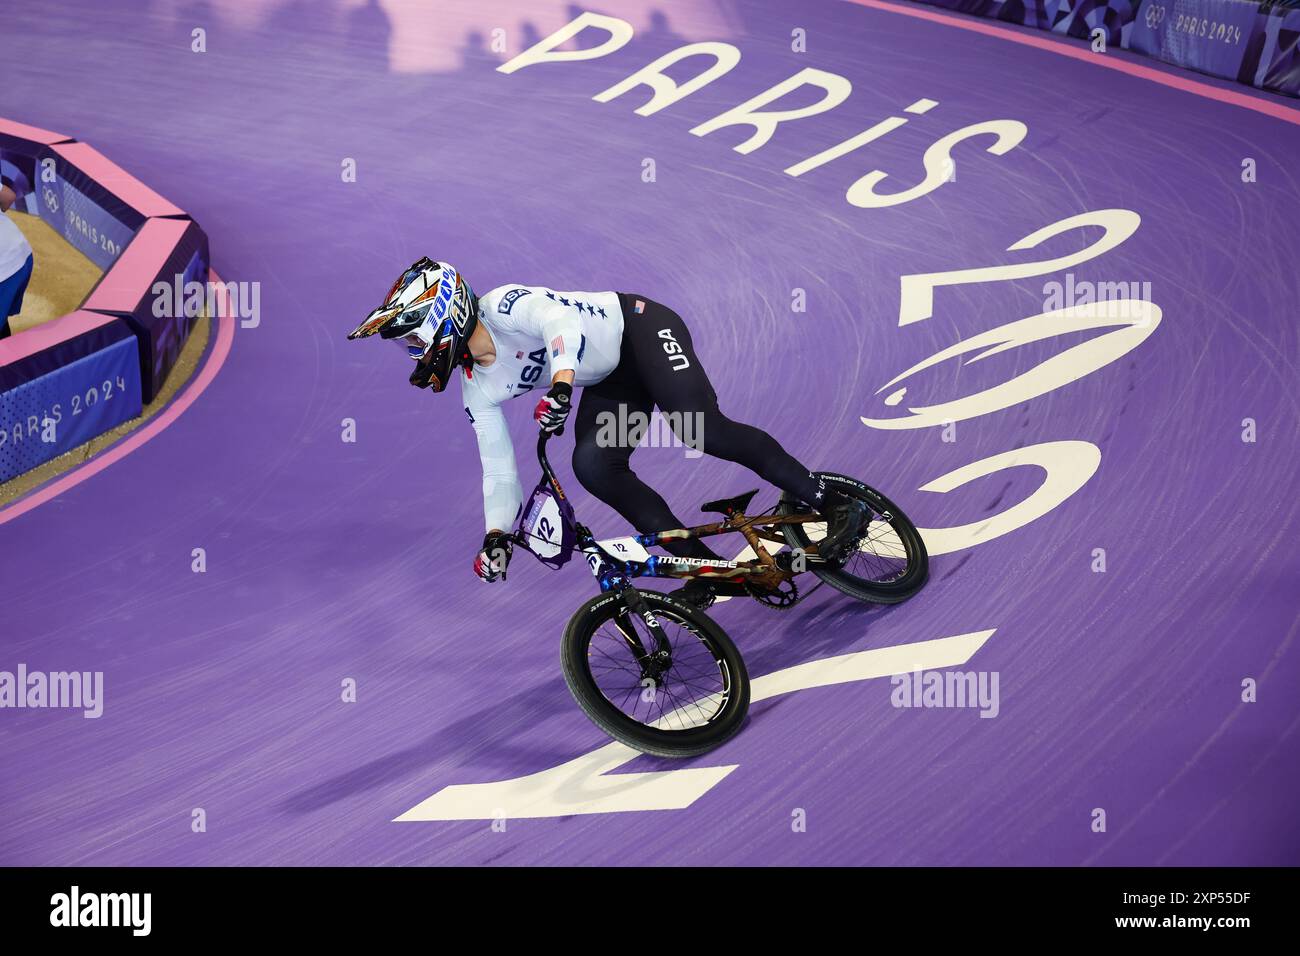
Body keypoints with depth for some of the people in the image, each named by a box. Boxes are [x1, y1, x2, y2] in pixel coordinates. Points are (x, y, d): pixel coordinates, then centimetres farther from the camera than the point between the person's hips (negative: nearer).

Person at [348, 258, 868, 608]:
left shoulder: (505, 305, -24)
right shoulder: (479, 393, -3)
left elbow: (563, 324, -43)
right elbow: (499, 473, 0)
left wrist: (560, 384, -61)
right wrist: (496, 537, -15)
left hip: (639, 328, -7)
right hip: (610, 380, 7)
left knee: (699, 427, -28)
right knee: (592, 467, -17)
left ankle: (831, 503, -18)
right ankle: (709, 568, -12)